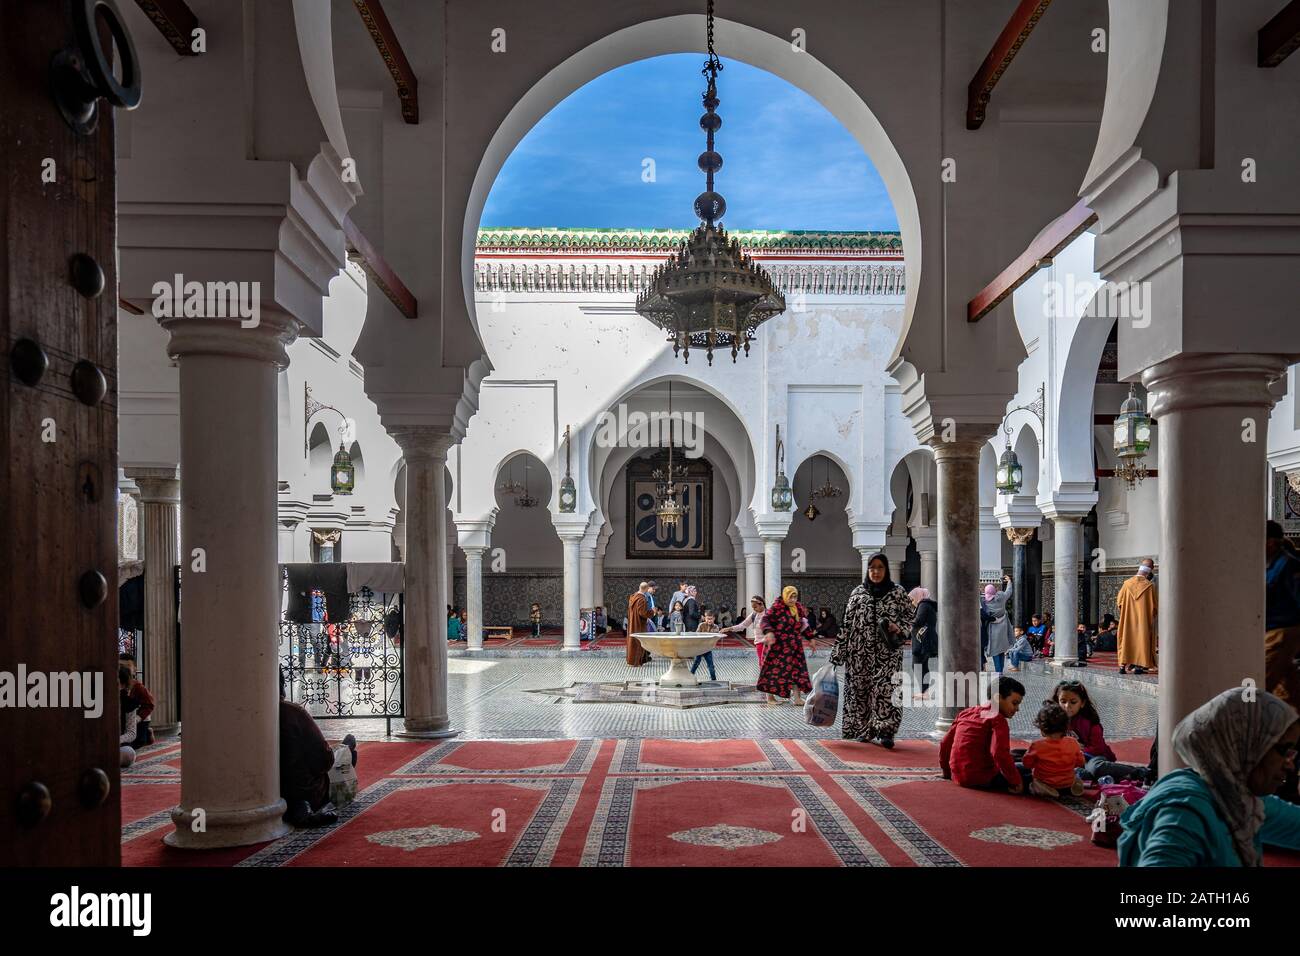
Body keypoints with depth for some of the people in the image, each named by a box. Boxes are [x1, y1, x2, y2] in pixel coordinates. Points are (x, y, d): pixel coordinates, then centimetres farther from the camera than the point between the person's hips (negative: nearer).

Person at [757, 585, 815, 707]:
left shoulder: (798, 608, 8)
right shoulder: (776, 608, -12)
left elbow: (804, 624, 19)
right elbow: (765, 620, -18)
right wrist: (769, 632, -35)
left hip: (795, 646, 6)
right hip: (779, 646, -6)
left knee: (796, 670, 2)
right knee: (775, 669, 1)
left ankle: (798, 698, 5)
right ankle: (770, 696, 15)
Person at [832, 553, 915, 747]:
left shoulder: (897, 592, 4)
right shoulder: (858, 592, 7)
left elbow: (912, 615, 12)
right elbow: (847, 623, 7)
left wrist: (899, 627, -9)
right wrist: (837, 653, 4)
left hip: (887, 652, -2)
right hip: (860, 652, 2)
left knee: (885, 689, -12)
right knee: (860, 689, 3)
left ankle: (885, 732, -10)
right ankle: (864, 730, 18)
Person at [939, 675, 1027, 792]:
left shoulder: (966, 713, 14)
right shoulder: (997, 720, -9)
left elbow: (946, 743, 17)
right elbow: (1000, 753, -22)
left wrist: (946, 772, 28)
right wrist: (1016, 782, -15)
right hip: (981, 780, -8)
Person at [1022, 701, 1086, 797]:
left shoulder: (1037, 745, -22)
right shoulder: (1073, 743, -15)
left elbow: (1027, 764, -10)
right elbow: (1080, 762, 0)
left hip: (1044, 781, -4)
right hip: (1067, 784, 4)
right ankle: (1074, 785, 5)